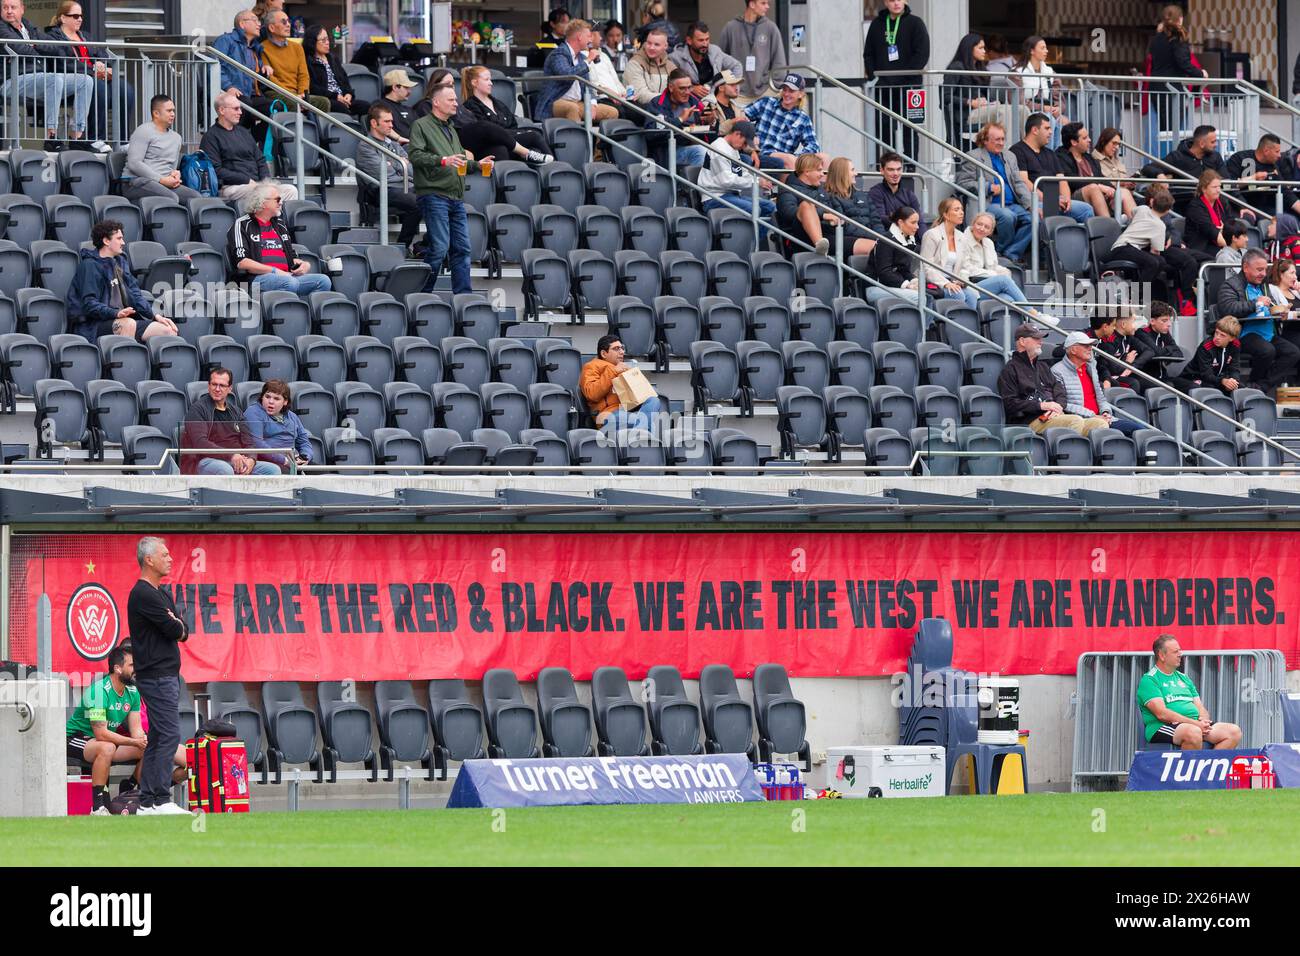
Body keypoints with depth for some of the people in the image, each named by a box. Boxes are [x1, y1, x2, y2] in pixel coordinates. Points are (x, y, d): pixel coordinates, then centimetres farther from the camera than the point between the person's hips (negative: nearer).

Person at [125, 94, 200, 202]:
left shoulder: (176, 137, 24)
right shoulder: (144, 131, 0)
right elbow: (134, 164, -11)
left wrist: (175, 174, 3)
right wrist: (161, 180, -16)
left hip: (164, 183, 7)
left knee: (195, 196, -20)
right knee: (171, 198, -35)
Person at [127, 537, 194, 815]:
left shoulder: (161, 594, 20)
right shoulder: (144, 594, -13)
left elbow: (182, 632, 15)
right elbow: (174, 630, -17)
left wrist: (176, 627, -7)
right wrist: (175, 626, 5)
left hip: (167, 675, 10)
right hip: (156, 675, -10)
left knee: (157, 738, 9)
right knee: (170, 735, -14)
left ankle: (147, 802, 9)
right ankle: (161, 800, -17)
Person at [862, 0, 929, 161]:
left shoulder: (915, 23, 0)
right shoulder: (877, 24, 11)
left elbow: (922, 54, -7)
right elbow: (868, 54, 14)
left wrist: (906, 77, -14)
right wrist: (872, 75, -1)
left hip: (908, 86, -3)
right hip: (883, 86, 3)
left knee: (908, 129, -1)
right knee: (883, 127, 0)